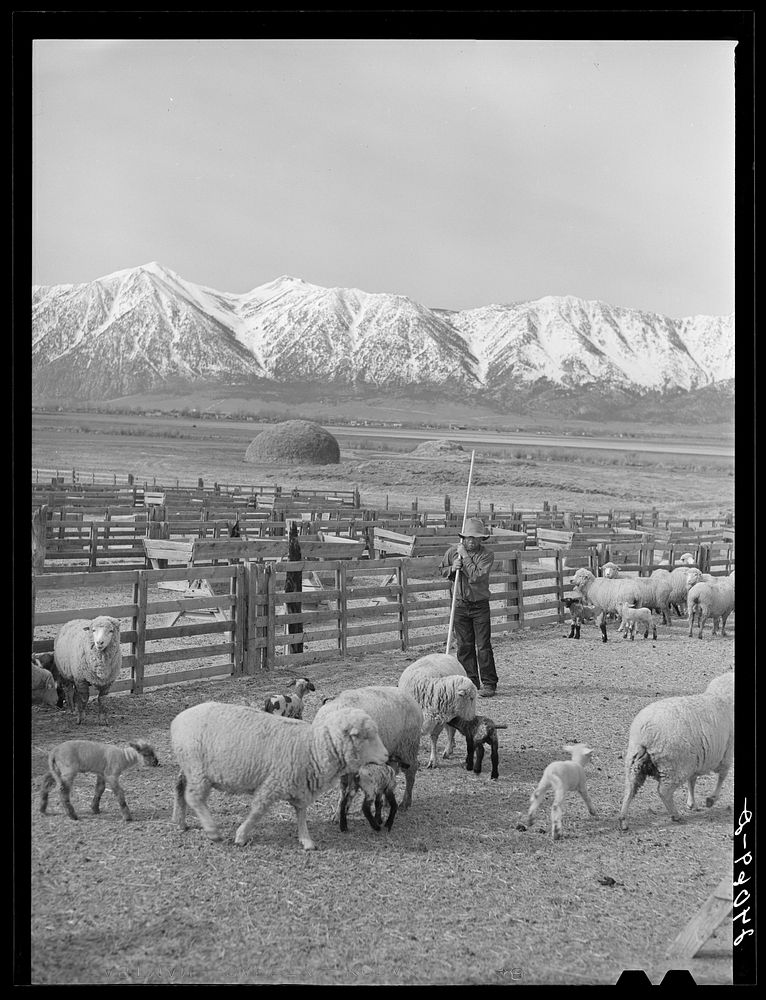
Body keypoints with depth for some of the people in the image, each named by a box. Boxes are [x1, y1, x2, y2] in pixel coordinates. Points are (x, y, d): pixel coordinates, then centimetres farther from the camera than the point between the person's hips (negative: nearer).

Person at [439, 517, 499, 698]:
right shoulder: (452, 551, 1)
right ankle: (471, 682, 14)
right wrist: (452, 569, -7)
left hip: (480, 605, -3)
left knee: (483, 646, -5)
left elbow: (476, 576, -23)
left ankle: (489, 684, 0)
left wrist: (465, 557, -19)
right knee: (464, 646, 6)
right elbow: (441, 569, 14)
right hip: (460, 605, 3)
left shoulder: (487, 554, -10)